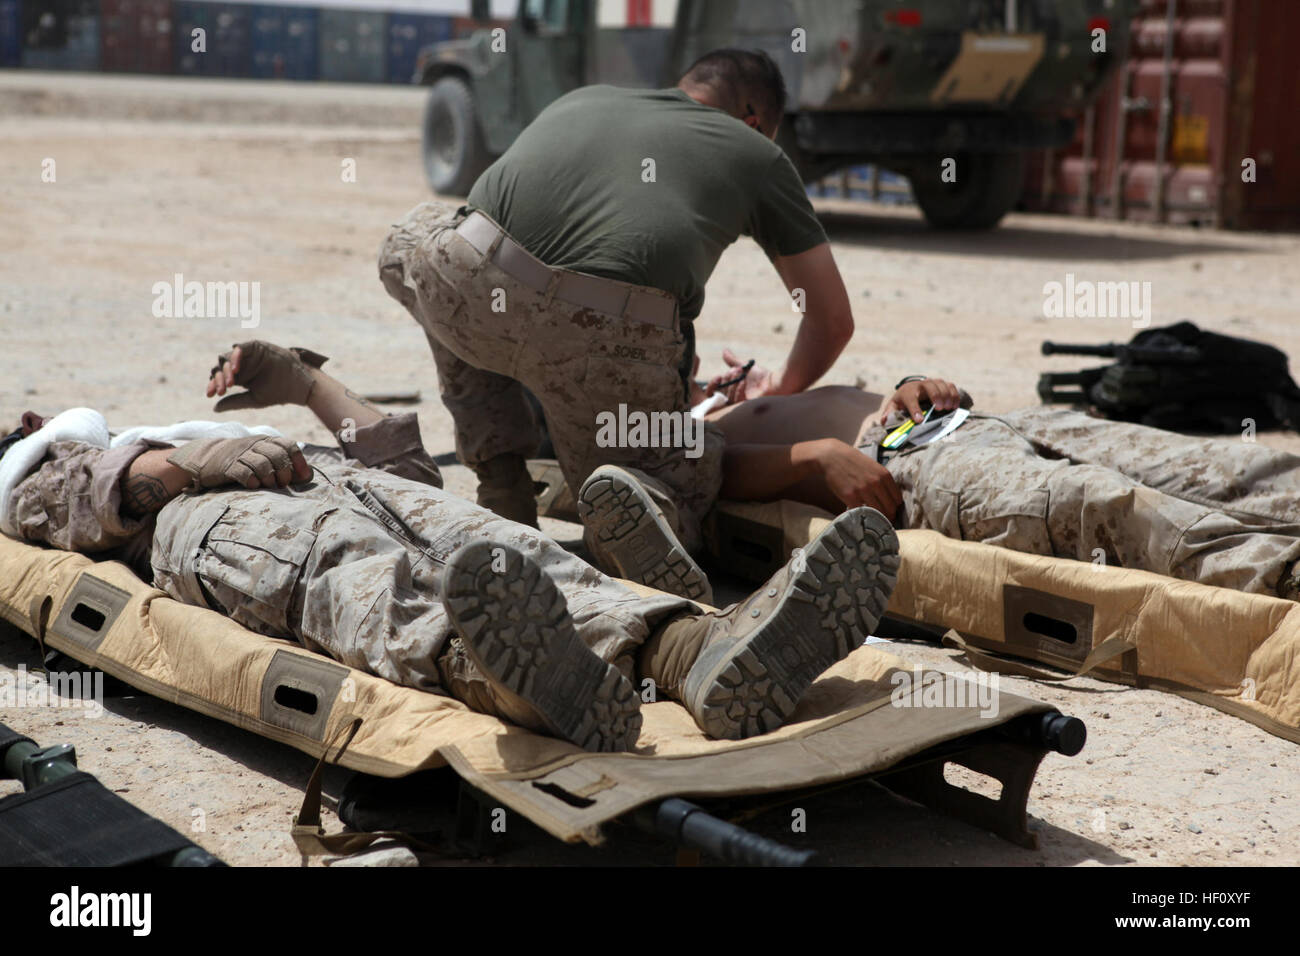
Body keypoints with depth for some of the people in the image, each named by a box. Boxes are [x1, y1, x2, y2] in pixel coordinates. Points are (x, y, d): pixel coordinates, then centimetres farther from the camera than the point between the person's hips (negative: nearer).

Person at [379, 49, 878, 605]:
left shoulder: (583, 98, 36)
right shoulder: (759, 156, 28)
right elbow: (833, 322, 31)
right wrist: (783, 390, 55)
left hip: (479, 288, 2)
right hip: (610, 341, -1)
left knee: (413, 240, 38)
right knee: (681, 495, 24)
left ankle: (501, 484, 25)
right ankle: (643, 500, -15)